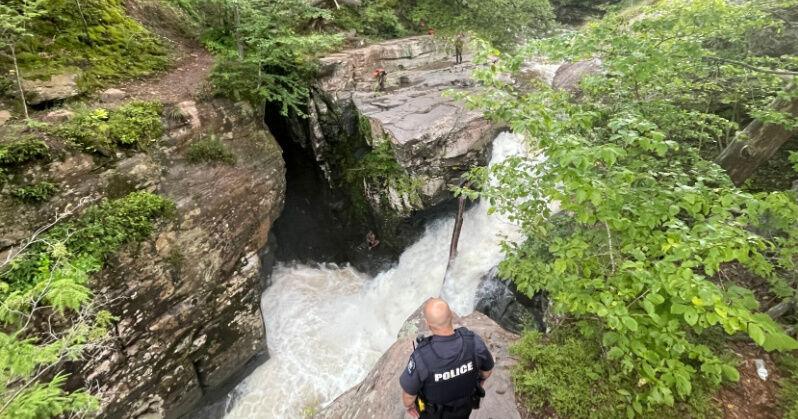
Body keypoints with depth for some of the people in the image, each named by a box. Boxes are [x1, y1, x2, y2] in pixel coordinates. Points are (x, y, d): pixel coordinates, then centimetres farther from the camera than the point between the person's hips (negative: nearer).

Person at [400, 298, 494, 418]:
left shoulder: (421, 357, -44)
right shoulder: (473, 342, -35)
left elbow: (409, 392, -25)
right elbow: (487, 367, -12)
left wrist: (408, 405, -1)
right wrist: (479, 382, 11)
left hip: (434, 409, -2)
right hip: (463, 404, 3)